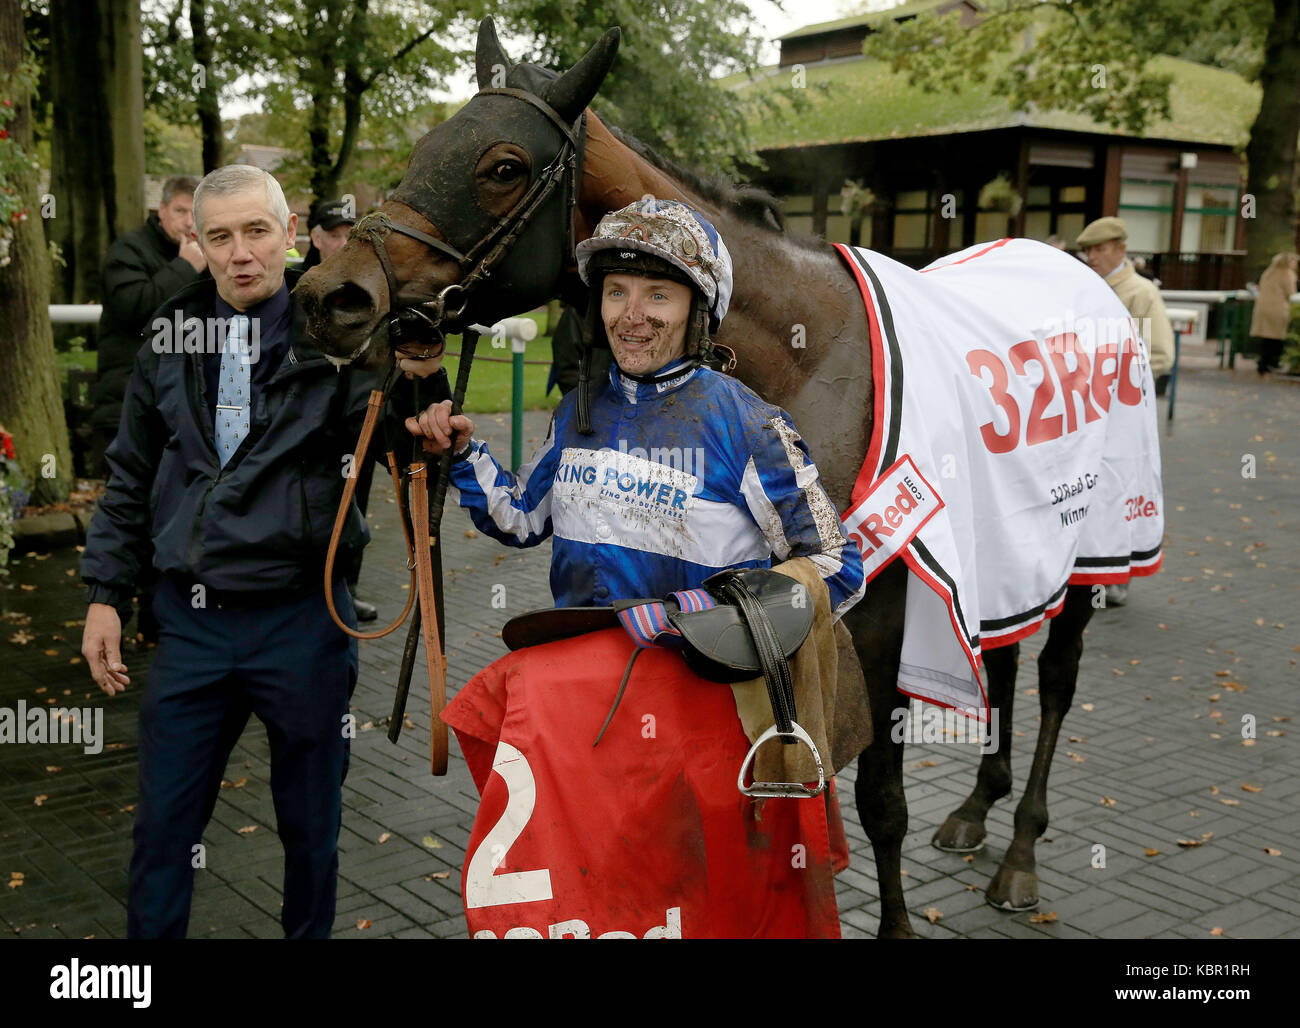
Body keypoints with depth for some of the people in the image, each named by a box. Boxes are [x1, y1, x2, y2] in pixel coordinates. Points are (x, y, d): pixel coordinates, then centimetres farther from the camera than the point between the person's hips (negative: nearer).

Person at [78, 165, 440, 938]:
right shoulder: (172, 339, 4)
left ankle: (310, 933, 37)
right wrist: (106, 594, 9)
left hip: (301, 619, -2)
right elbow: (132, 480, 12)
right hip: (191, 621, 3)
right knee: (165, 825, 12)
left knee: (311, 827, 15)